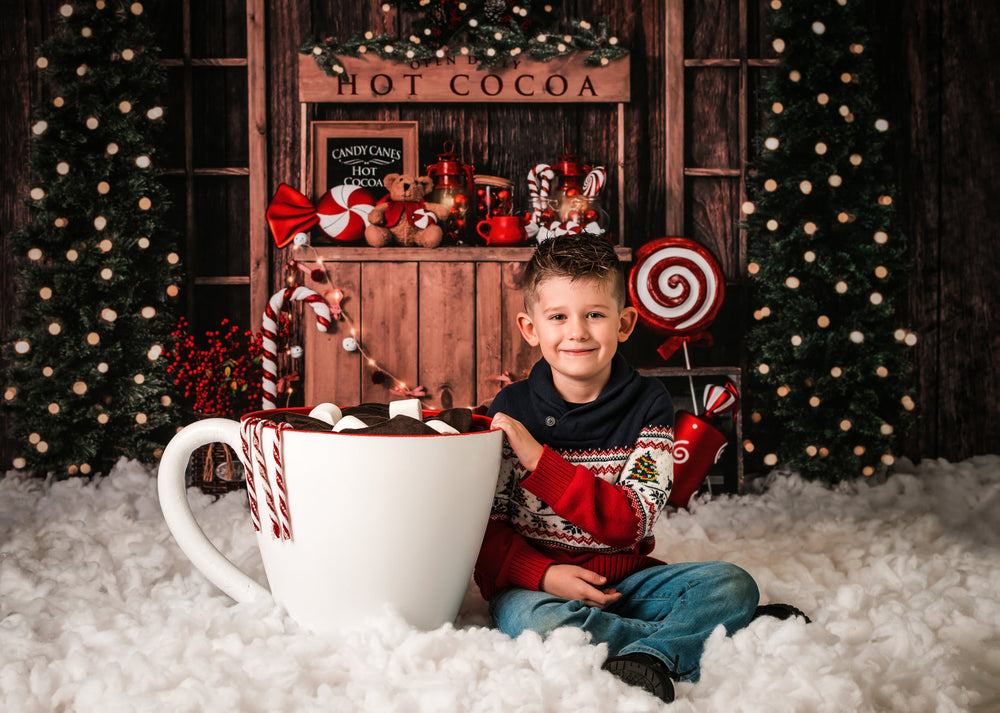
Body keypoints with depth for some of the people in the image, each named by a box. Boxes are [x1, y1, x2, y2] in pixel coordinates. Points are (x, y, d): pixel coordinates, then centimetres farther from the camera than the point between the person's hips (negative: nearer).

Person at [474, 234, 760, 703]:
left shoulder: (648, 404, 0)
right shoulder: (512, 410, -3)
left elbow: (633, 521, -12)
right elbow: (488, 528, -4)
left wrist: (538, 459, -20)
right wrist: (543, 573, -24)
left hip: (624, 579, 2)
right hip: (535, 579, -2)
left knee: (733, 585, -16)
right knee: (535, 621, -35)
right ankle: (689, 633, -23)